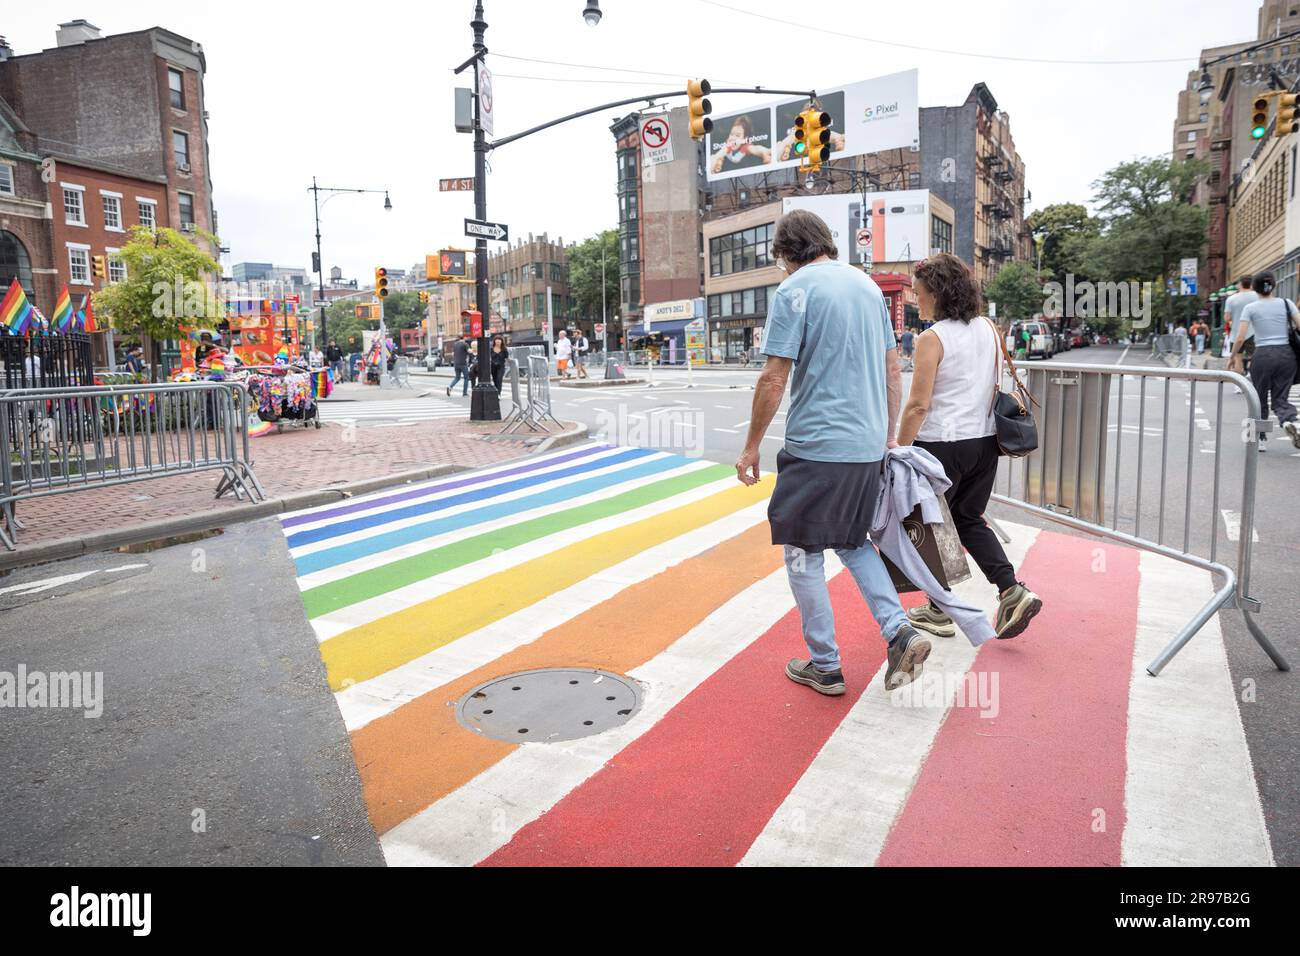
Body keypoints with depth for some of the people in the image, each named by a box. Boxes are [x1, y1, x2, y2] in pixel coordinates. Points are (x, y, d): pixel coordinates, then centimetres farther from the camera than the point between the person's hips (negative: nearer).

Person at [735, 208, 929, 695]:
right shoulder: (868, 284, 13)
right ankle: (899, 632, 8)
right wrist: (887, 437, 23)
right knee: (852, 542, 23)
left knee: (803, 554, 6)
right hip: (867, 445, 8)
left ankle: (825, 666, 15)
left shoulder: (795, 290, -8)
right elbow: (893, 371, 15)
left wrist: (752, 447, -4)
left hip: (816, 446, -7)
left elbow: (774, 379, -13)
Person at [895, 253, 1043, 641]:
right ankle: (1012, 591, 6)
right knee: (969, 520, 21)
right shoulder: (989, 329, 6)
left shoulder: (933, 338, -15)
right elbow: (997, 387, 14)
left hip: (942, 444, -7)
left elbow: (918, 405, -18)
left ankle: (939, 612, 19)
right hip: (985, 442, 7)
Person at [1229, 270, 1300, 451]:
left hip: (1262, 356, -2)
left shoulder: (1250, 308, 0)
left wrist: (1233, 357, 7)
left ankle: (1259, 439, 14)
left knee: (1260, 400, 12)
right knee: (1280, 398, 9)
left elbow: (1240, 338, -6)